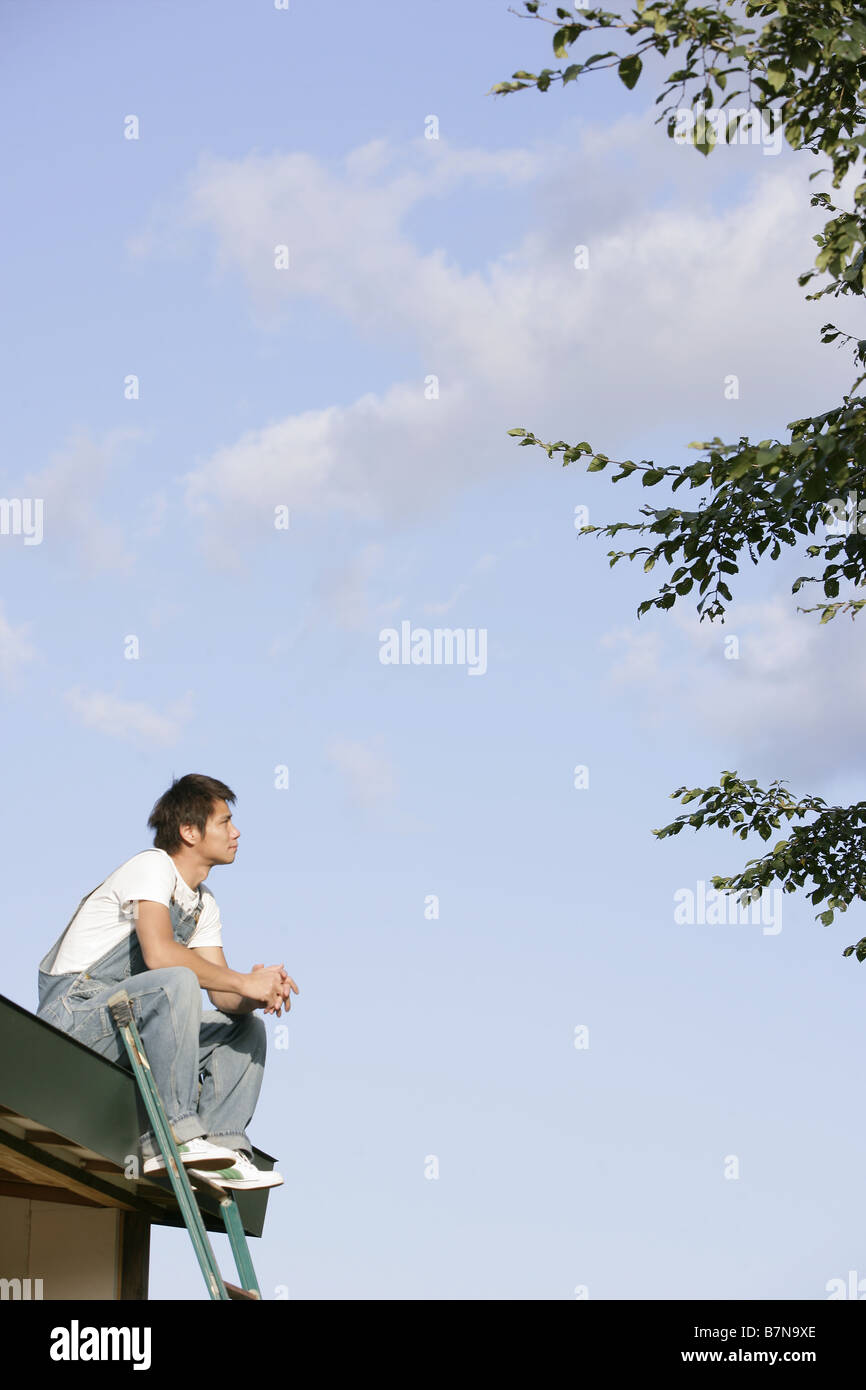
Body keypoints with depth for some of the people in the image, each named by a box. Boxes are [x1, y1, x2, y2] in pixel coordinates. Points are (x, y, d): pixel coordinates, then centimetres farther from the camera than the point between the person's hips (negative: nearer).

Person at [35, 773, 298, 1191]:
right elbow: (159, 953, -29)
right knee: (177, 983, -34)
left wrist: (261, 993, -15)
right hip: (73, 1012, -9)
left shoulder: (203, 904, 15)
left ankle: (221, 1145, -13)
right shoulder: (153, 866, -12)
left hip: (127, 1034, 9)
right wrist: (244, 983, -24)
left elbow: (223, 996, 9)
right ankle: (175, 1136, -34)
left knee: (246, 1027, 3)